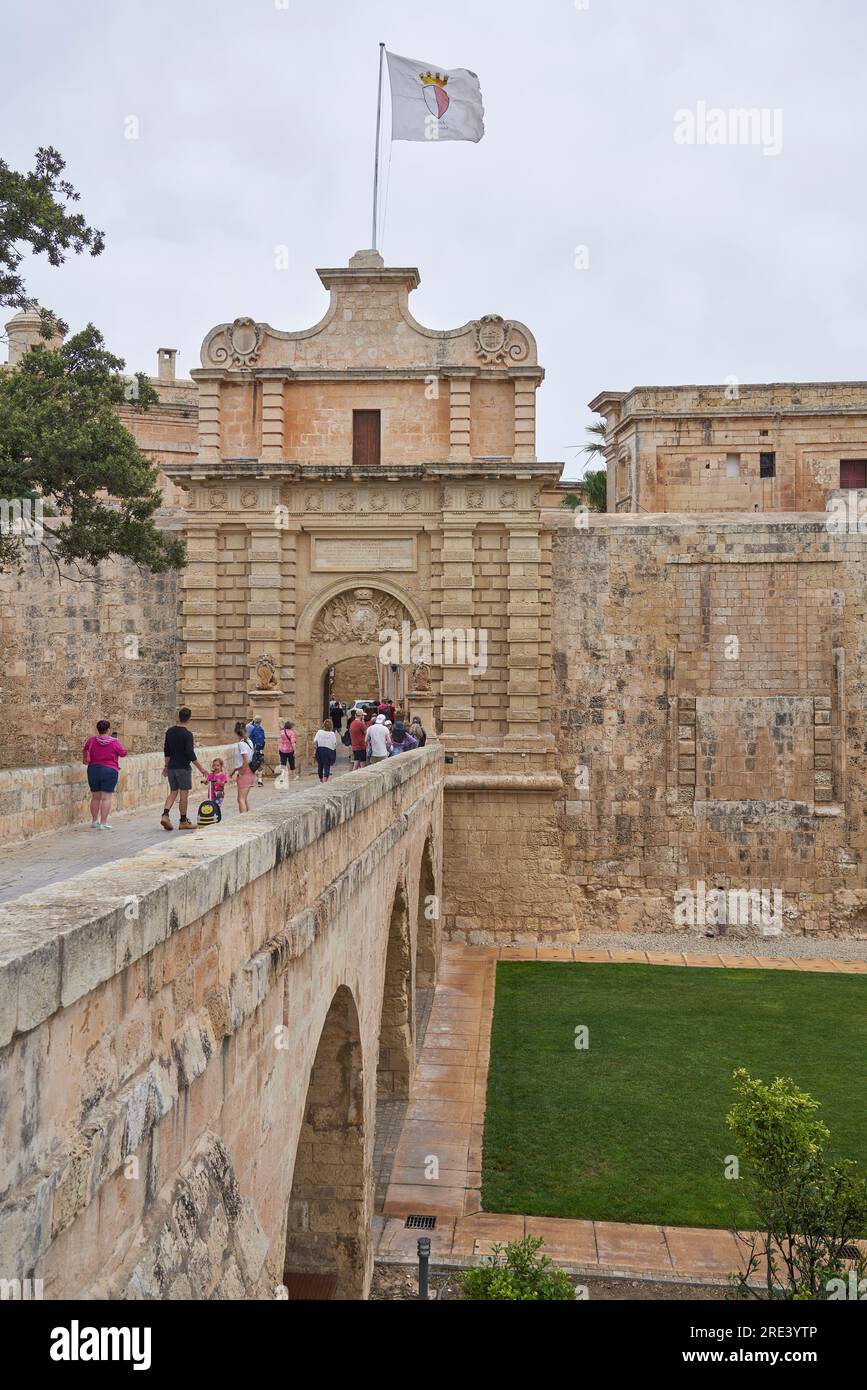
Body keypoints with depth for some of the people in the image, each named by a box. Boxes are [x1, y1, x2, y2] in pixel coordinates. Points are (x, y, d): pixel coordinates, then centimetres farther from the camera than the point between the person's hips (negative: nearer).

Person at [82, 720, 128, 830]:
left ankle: (94, 821, 24)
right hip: (109, 771, -4)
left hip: (93, 770, 4)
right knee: (106, 798, -3)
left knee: (95, 797, 16)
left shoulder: (92, 740, 0)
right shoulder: (115, 742, -11)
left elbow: (85, 750, 14)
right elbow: (123, 753, 2)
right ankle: (103, 823, -7)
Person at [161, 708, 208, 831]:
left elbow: (166, 751, 12)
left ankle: (165, 815, -6)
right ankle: (183, 821, 8)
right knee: (184, 794, 2)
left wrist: (166, 765, 22)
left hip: (171, 767, 6)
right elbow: (190, 754, -17)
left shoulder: (170, 731, 6)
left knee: (173, 792, 13)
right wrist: (201, 768, -11)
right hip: (183, 768, -6)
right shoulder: (187, 734, -14)